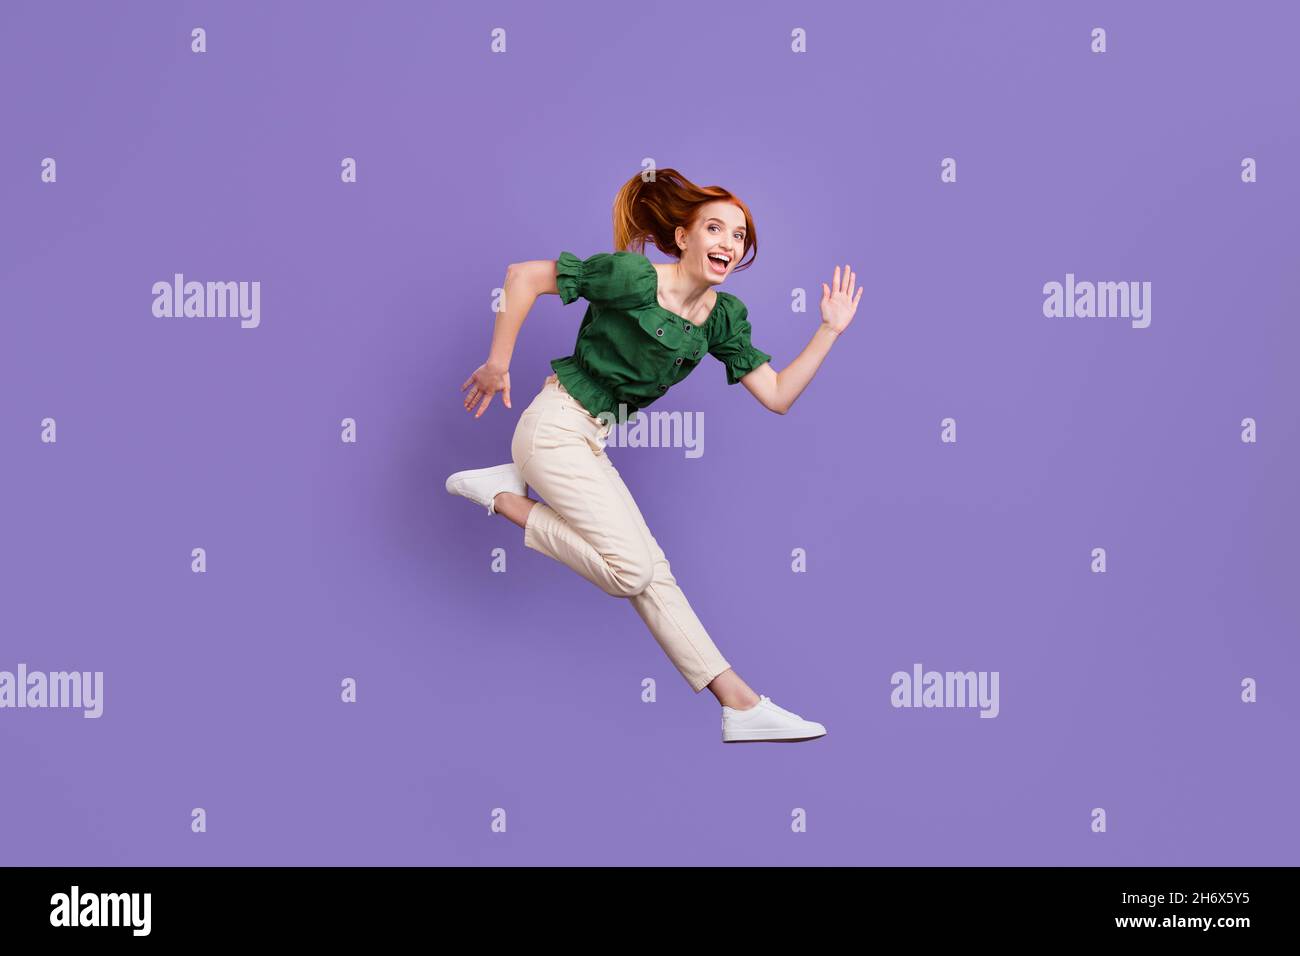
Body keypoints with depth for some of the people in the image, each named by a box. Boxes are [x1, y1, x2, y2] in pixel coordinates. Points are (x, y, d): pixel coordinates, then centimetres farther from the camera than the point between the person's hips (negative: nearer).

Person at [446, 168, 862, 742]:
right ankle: (503, 492, -3)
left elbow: (777, 396, 3)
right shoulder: (633, 277, -17)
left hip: (594, 442, 7)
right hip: (557, 427, -7)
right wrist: (497, 364, -10)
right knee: (633, 569, -14)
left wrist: (829, 330, -2)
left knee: (651, 571, 5)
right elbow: (524, 275, -13)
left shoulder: (723, 316, 6)